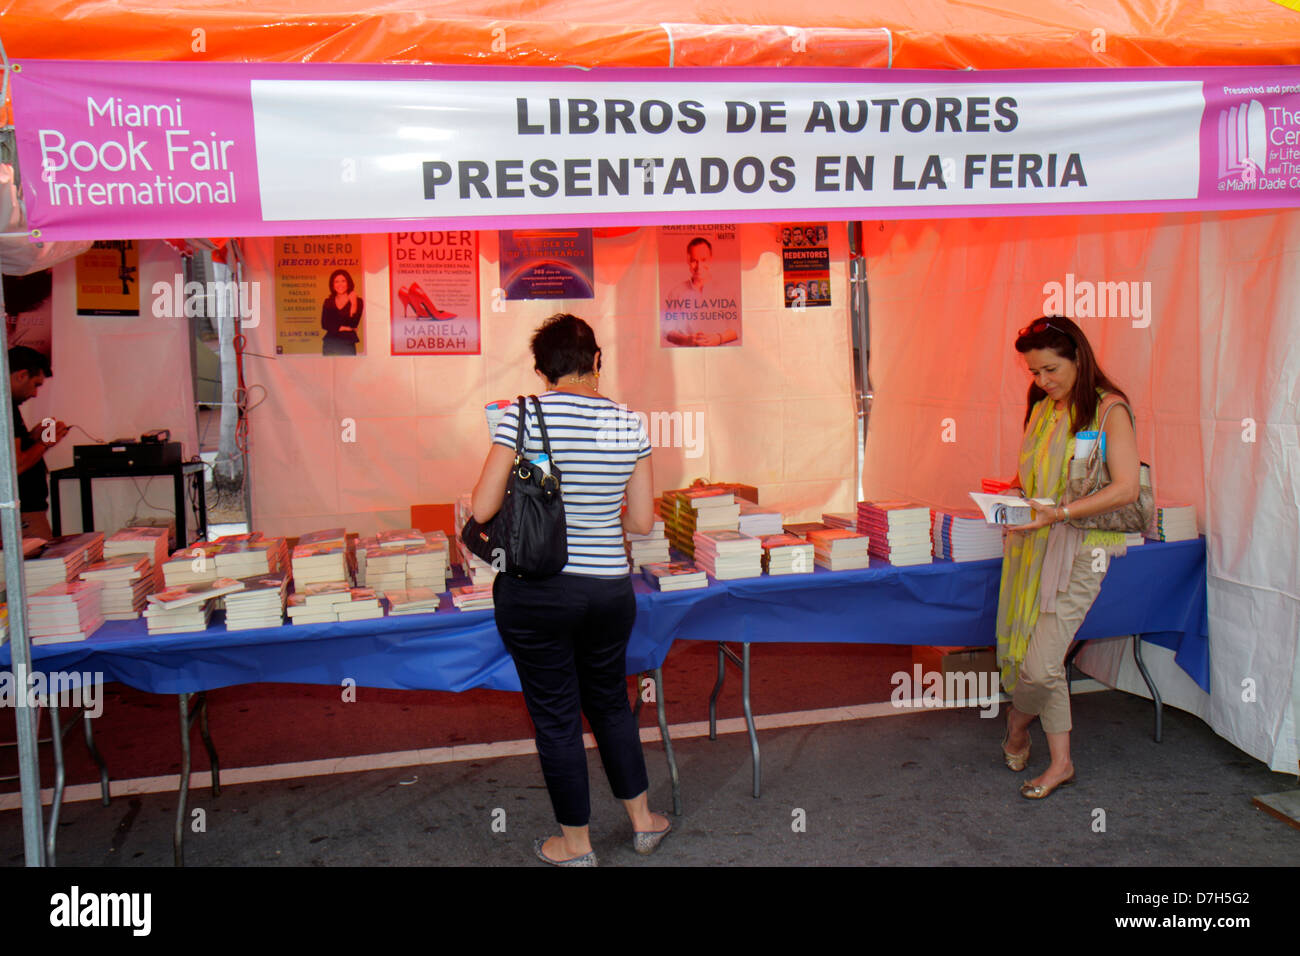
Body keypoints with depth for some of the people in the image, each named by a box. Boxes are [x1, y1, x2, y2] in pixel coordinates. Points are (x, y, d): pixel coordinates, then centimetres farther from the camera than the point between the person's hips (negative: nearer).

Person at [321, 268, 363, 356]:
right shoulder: (328, 302, 11)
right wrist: (341, 328, -6)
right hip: (330, 342, 3)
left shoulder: (357, 301, 1)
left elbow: (354, 324, -10)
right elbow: (324, 324, 3)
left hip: (347, 343, -3)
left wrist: (353, 304, -17)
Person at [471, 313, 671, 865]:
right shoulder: (630, 425, -2)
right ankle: (642, 820, 37)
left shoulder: (524, 416, -12)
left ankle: (575, 842, 27)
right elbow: (642, 521, 2)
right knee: (610, 702, 24)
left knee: (556, 717, 11)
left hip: (535, 592, -3)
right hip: (609, 588, 4)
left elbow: (482, 509, -14)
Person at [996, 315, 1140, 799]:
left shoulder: (1108, 409, -8)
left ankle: (1017, 719, 22)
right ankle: (1060, 760, 26)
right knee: (1034, 655, 10)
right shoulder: (1041, 409, 13)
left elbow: (1125, 489, -16)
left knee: (1040, 666, -11)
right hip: (1031, 543, 7)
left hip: (1080, 549, -7)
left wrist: (1055, 514, -24)